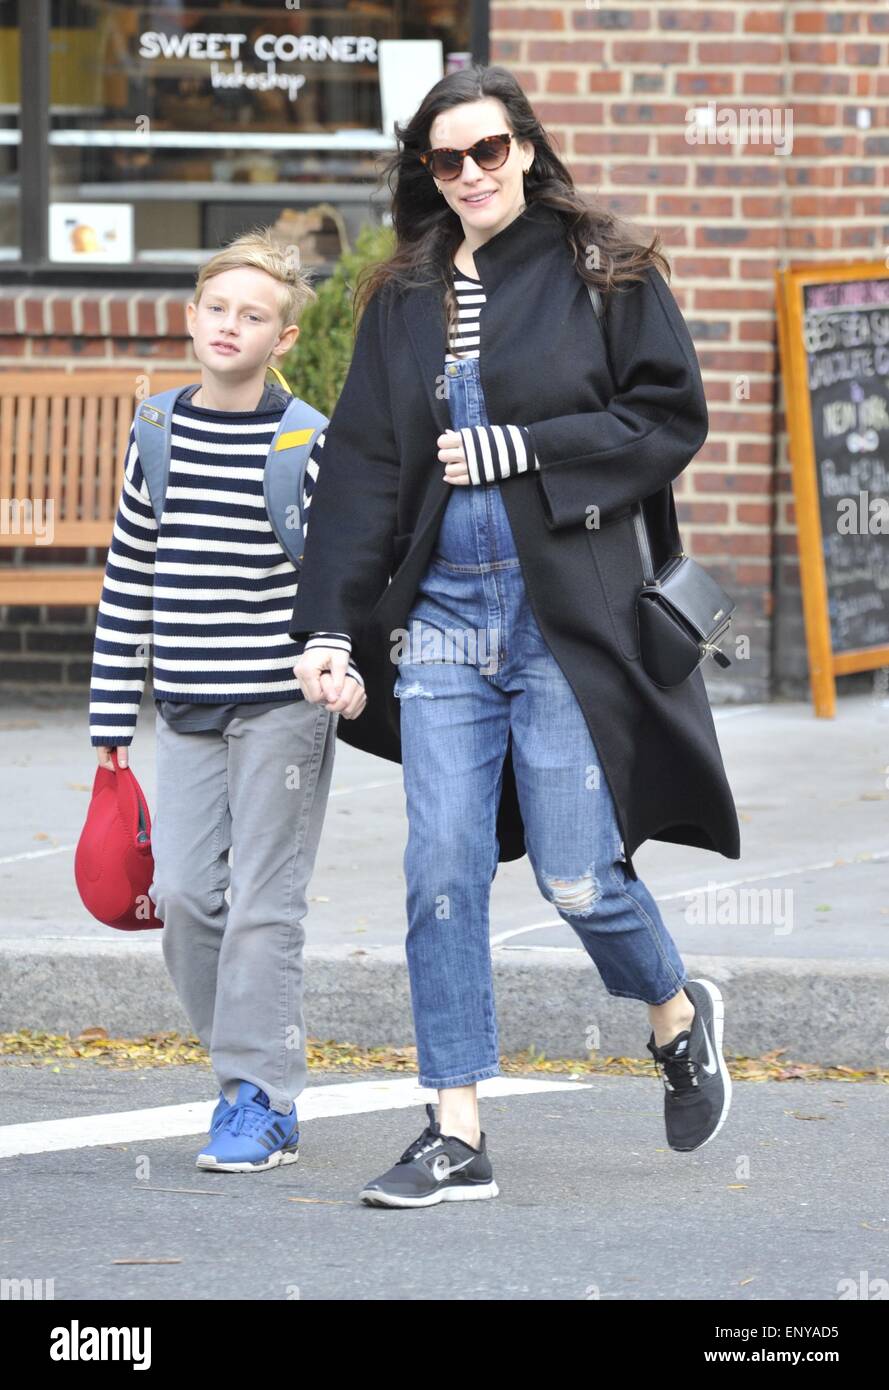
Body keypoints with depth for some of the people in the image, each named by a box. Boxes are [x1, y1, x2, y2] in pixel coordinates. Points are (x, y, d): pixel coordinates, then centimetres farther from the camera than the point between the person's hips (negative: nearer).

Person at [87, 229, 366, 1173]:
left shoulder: (310, 443, -5)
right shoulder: (159, 433, 7)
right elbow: (128, 575, 13)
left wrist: (342, 661, -24)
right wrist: (113, 712, 12)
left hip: (281, 704, -4)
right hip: (187, 706, 4)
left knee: (264, 903, -5)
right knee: (180, 891, 0)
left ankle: (262, 1098, 1)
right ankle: (245, 1062, 16)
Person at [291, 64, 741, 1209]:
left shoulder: (603, 275, 2)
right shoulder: (404, 302, 12)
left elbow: (670, 416, -4)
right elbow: (363, 467, 9)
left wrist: (517, 451, -11)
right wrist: (330, 623, 1)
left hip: (567, 610, -4)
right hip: (441, 615, 4)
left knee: (576, 875, -5)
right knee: (443, 874, -4)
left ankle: (678, 1016, 27)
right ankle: (456, 1138, 0)